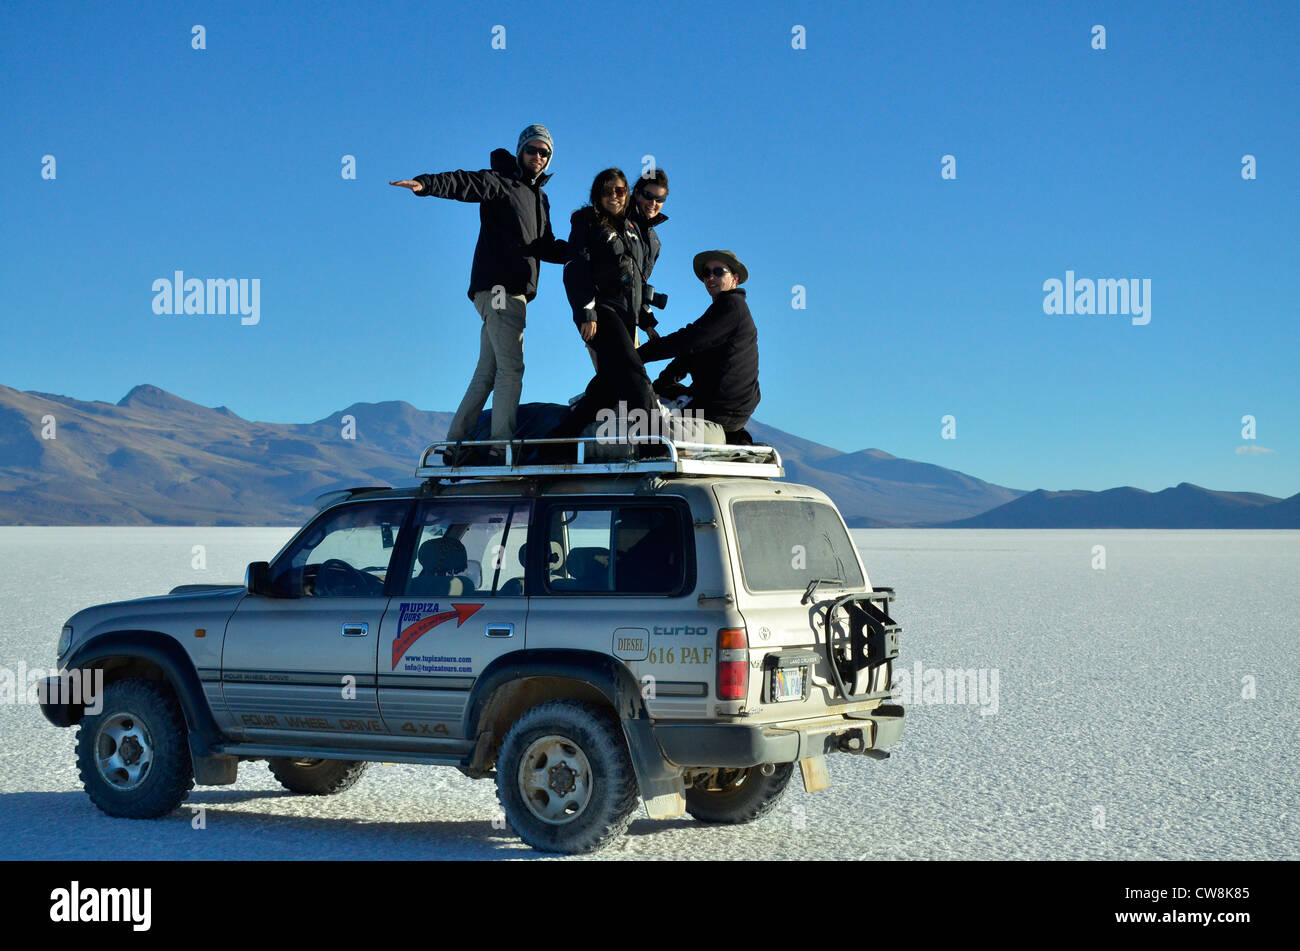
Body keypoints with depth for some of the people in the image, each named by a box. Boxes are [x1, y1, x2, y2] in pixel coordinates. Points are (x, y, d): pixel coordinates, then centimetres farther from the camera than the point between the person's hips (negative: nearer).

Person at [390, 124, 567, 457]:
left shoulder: (540, 198, 24)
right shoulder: (500, 182, -1)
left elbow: (546, 248, 25)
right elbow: (465, 183, -19)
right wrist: (426, 184, -38)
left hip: (514, 292, 9)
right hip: (498, 287, -9)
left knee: (487, 373, 9)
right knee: (510, 368, -15)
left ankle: (455, 442, 12)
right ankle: (502, 444, -18)